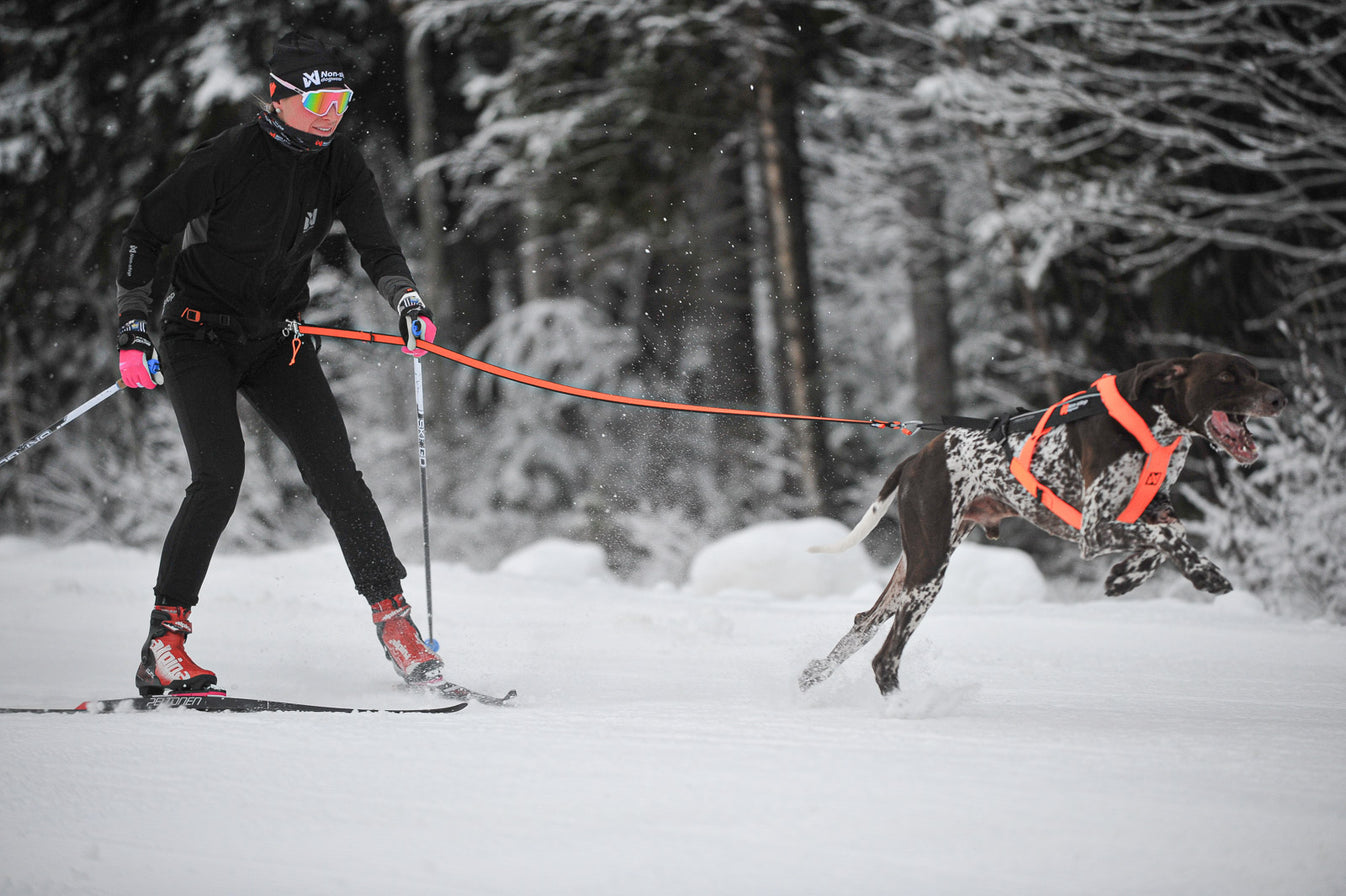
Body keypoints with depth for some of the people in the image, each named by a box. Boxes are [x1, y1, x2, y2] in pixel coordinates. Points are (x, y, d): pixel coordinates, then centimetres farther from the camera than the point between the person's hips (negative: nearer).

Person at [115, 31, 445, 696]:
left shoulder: (339, 163, -2)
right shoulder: (227, 159, -17)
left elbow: (375, 243, -4)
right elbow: (144, 234, -10)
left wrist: (407, 303, -25)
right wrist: (132, 331, -15)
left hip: (278, 340, 5)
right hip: (200, 334, -4)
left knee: (335, 473, -9)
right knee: (220, 479, -21)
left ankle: (393, 618, -5)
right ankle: (165, 642, -16)